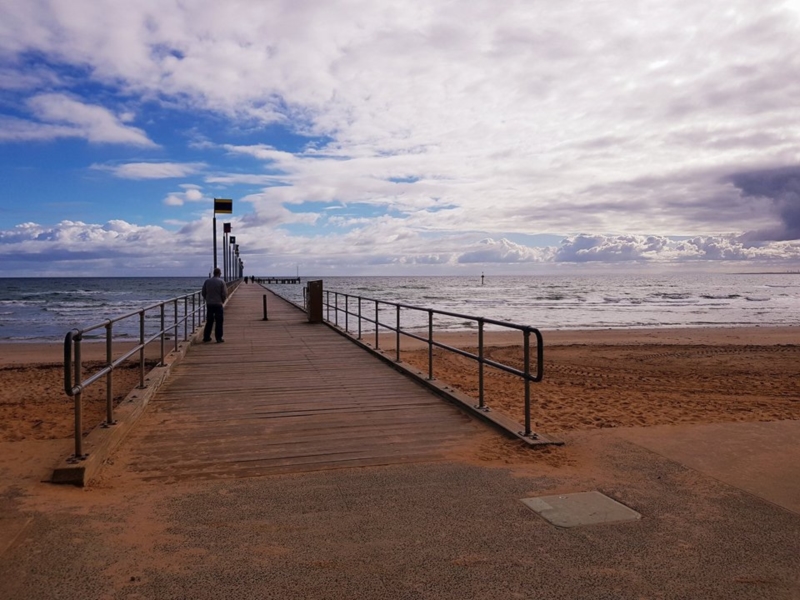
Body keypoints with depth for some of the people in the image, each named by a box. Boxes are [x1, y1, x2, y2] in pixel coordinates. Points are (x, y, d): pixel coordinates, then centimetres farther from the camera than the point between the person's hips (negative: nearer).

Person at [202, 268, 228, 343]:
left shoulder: (207, 281, 3)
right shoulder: (221, 282, -9)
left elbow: (203, 293, 7)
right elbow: (224, 294, -8)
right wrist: (222, 301, 10)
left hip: (209, 304, 4)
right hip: (218, 304, -4)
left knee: (209, 321, 14)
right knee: (219, 322, 2)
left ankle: (206, 337, 17)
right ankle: (219, 338, 2)